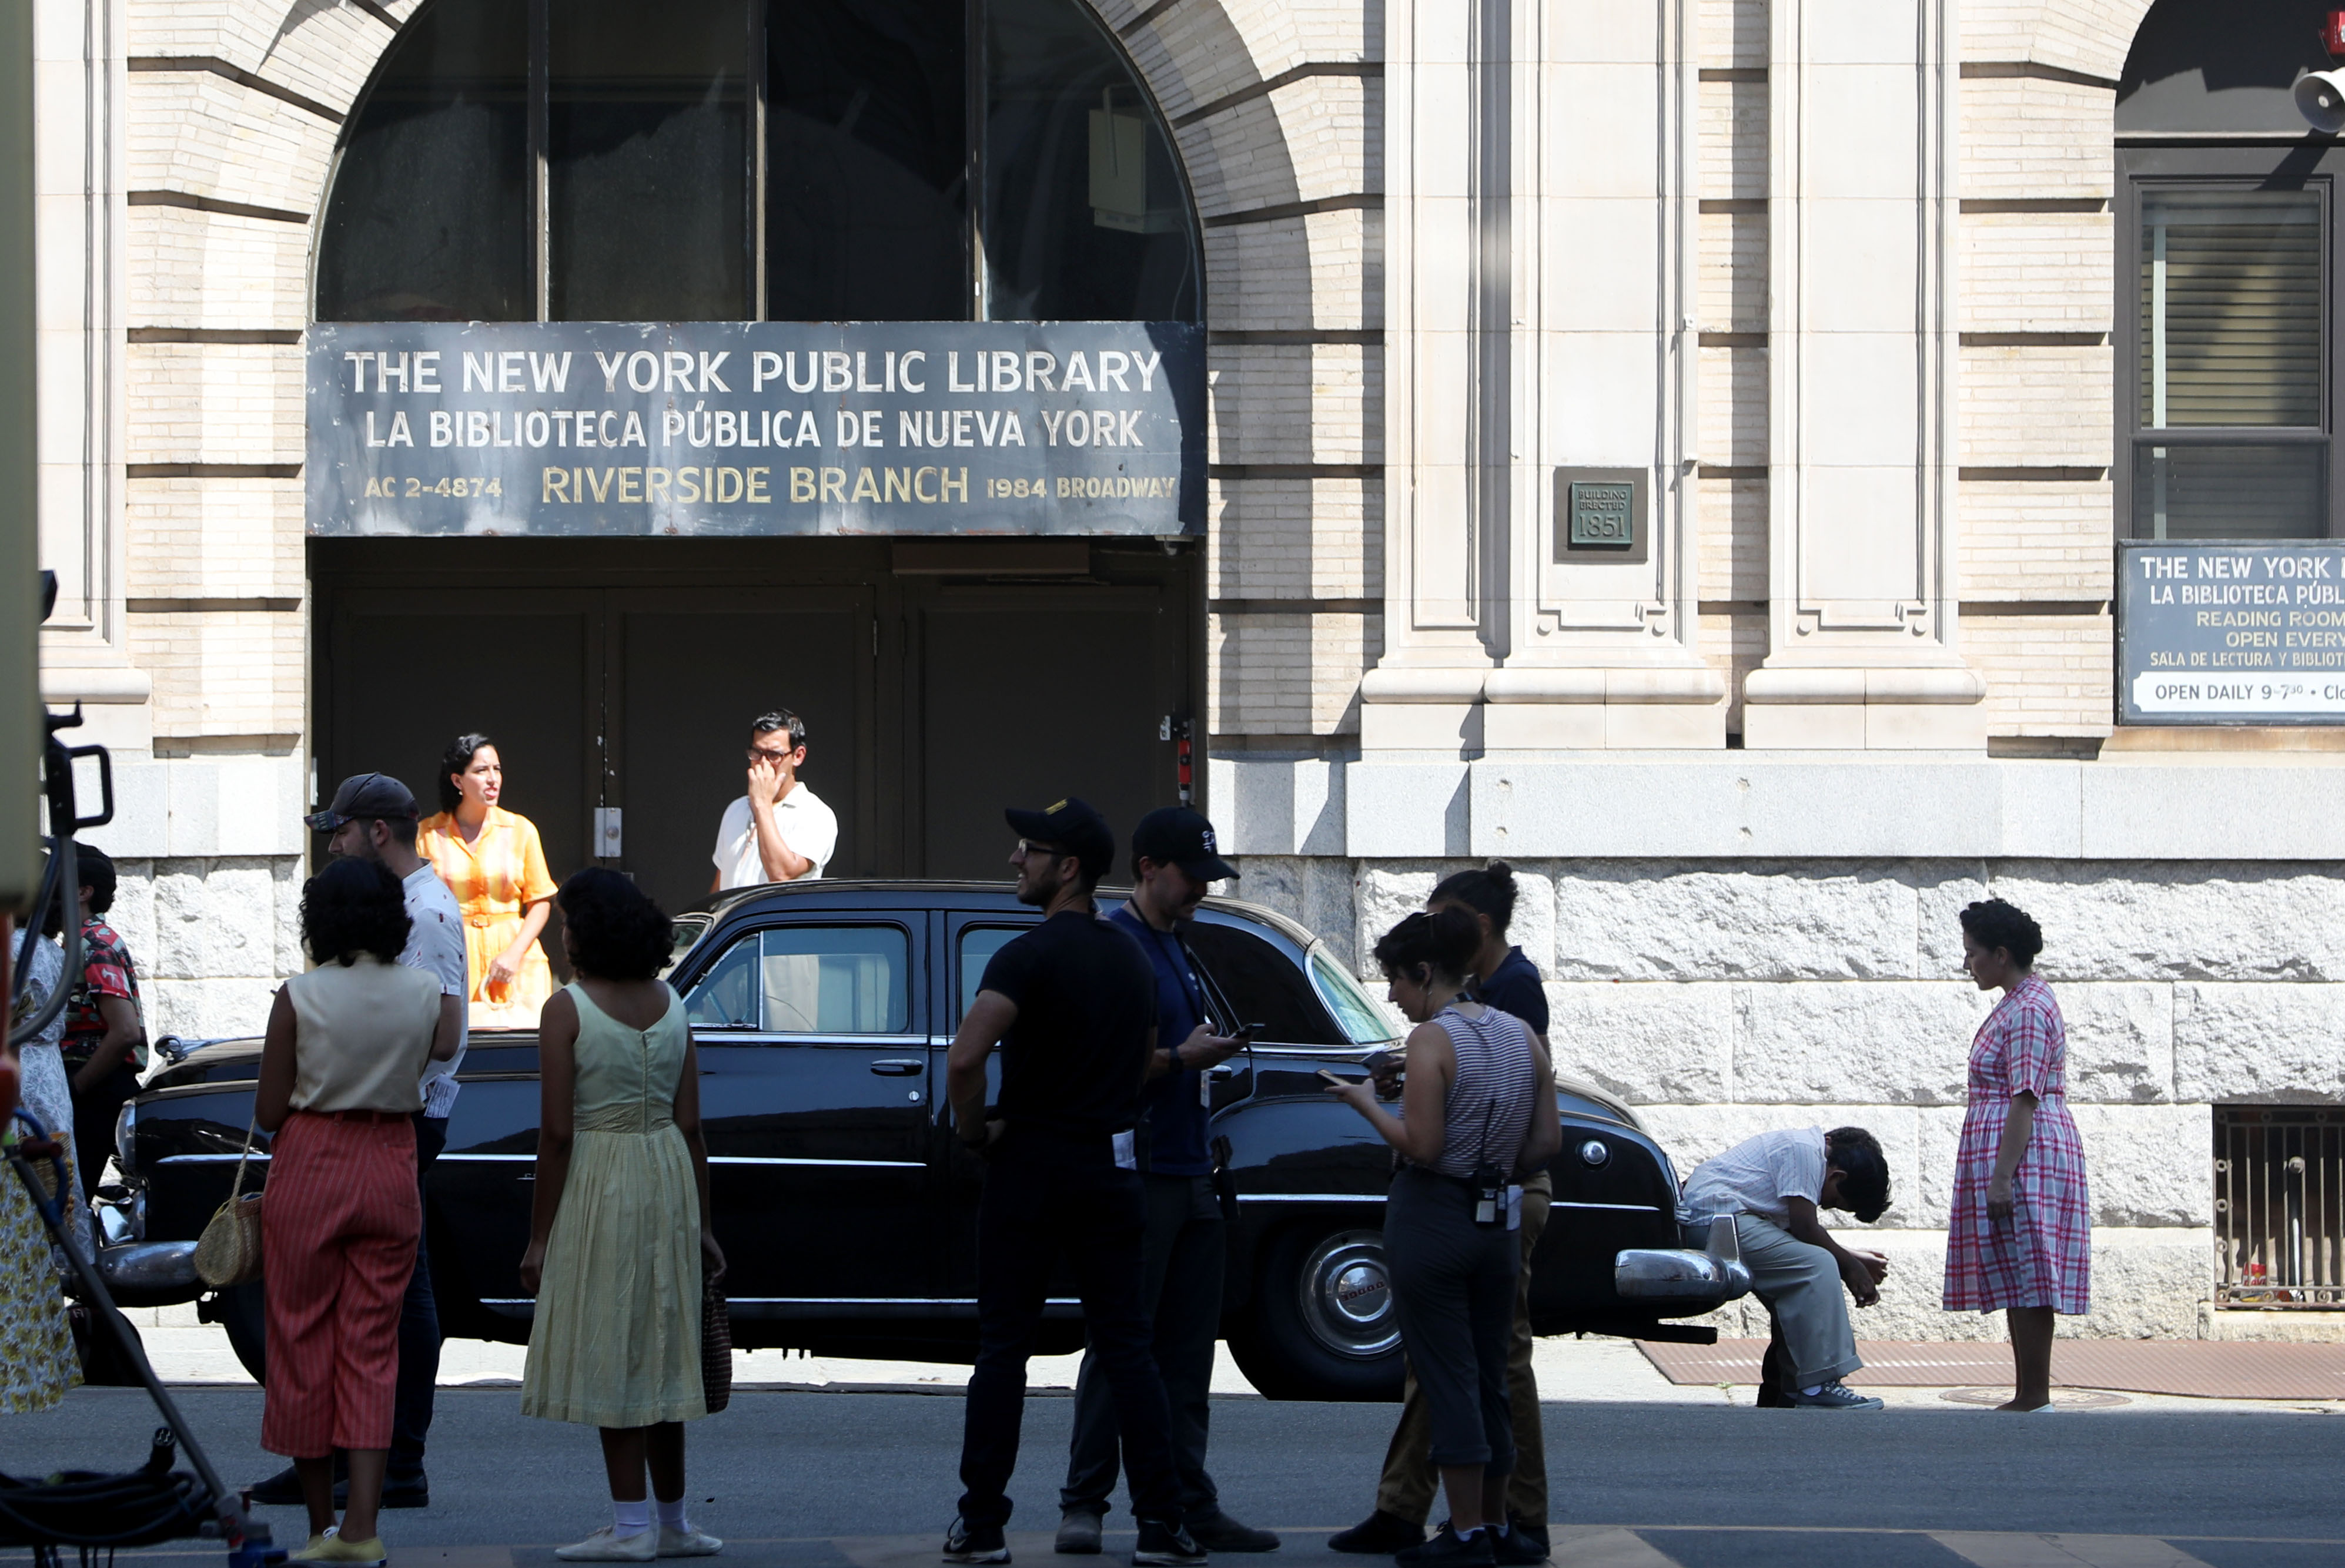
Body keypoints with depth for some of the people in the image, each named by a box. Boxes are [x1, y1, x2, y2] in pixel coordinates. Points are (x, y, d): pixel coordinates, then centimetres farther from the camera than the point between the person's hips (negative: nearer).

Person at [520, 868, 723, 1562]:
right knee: (659, 1353, 14)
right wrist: (701, 1223, 11)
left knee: (611, 1355, 0)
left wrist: (540, 1234, -8)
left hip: (597, 1185, -6)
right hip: (669, 1175, 6)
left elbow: (556, 1132, -13)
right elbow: (690, 1124, 5)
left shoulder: (567, 1010, -11)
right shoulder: (672, 1005, 6)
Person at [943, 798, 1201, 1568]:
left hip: (1030, 1166, -5)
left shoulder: (1031, 955, -14)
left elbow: (965, 1057, -27)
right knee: (1126, 1348, 5)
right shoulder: (1133, 958, 10)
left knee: (1003, 1349, 3)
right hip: (1111, 1172, 5)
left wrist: (974, 1130, -11)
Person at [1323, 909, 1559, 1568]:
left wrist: (1367, 1103, -5)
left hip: (1432, 1219, -7)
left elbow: (1422, 1146, -19)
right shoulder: (1521, 1034, 6)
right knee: (1490, 1377, 15)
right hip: (1498, 1223, 7)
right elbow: (1548, 1142, 6)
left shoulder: (1432, 1038, -14)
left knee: (1447, 1378, -1)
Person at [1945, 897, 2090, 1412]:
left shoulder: (2028, 1011, -15)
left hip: (2024, 1156, -11)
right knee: (2020, 1281, 10)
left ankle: (2036, 1398, -7)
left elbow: (2025, 1101, -21)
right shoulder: (2022, 999, 18)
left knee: (2026, 1280, -8)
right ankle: (2026, 1396, 12)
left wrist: (2002, 1176, -23)